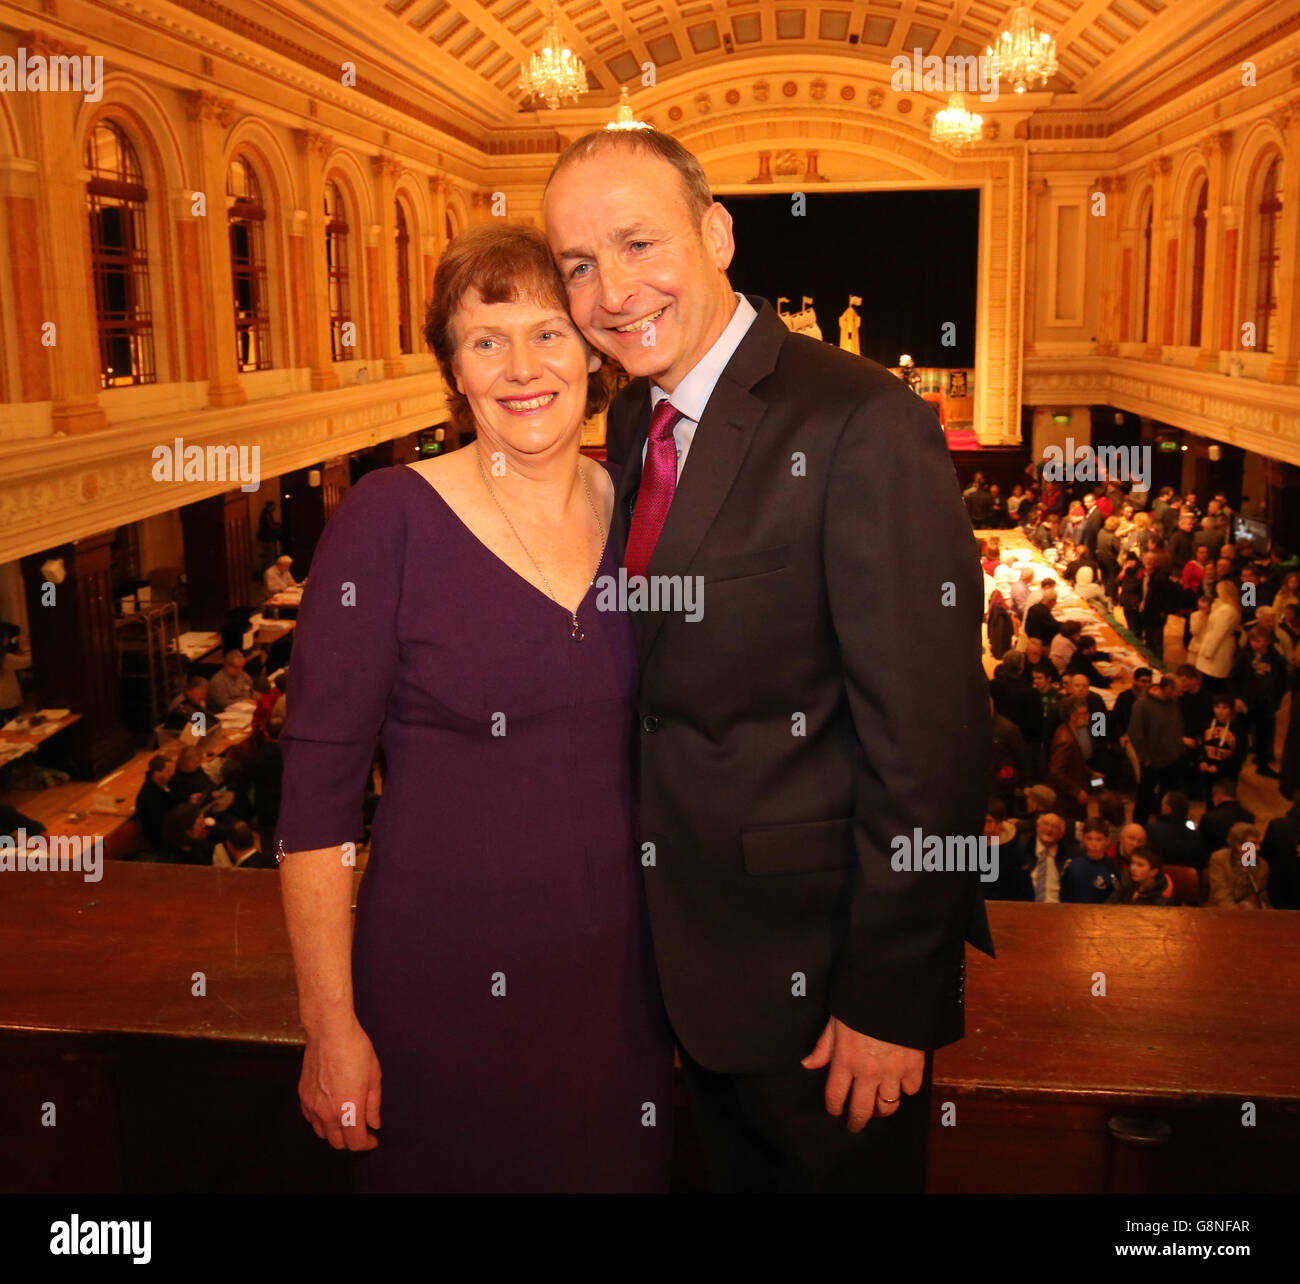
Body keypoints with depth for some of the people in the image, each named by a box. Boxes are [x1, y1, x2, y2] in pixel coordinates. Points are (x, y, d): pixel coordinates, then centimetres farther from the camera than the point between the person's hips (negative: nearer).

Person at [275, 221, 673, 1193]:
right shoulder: (389, 519, -13)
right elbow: (316, 786, -12)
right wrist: (332, 1026, -12)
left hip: (622, 967, 4)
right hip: (446, 984, -4)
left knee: (621, 1167, 21)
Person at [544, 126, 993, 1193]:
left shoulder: (863, 426, -23)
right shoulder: (634, 422, 4)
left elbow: (927, 737, -23)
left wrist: (889, 998, -19)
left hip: (818, 959, -7)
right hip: (698, 942, 7)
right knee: (734, 1171, 26)